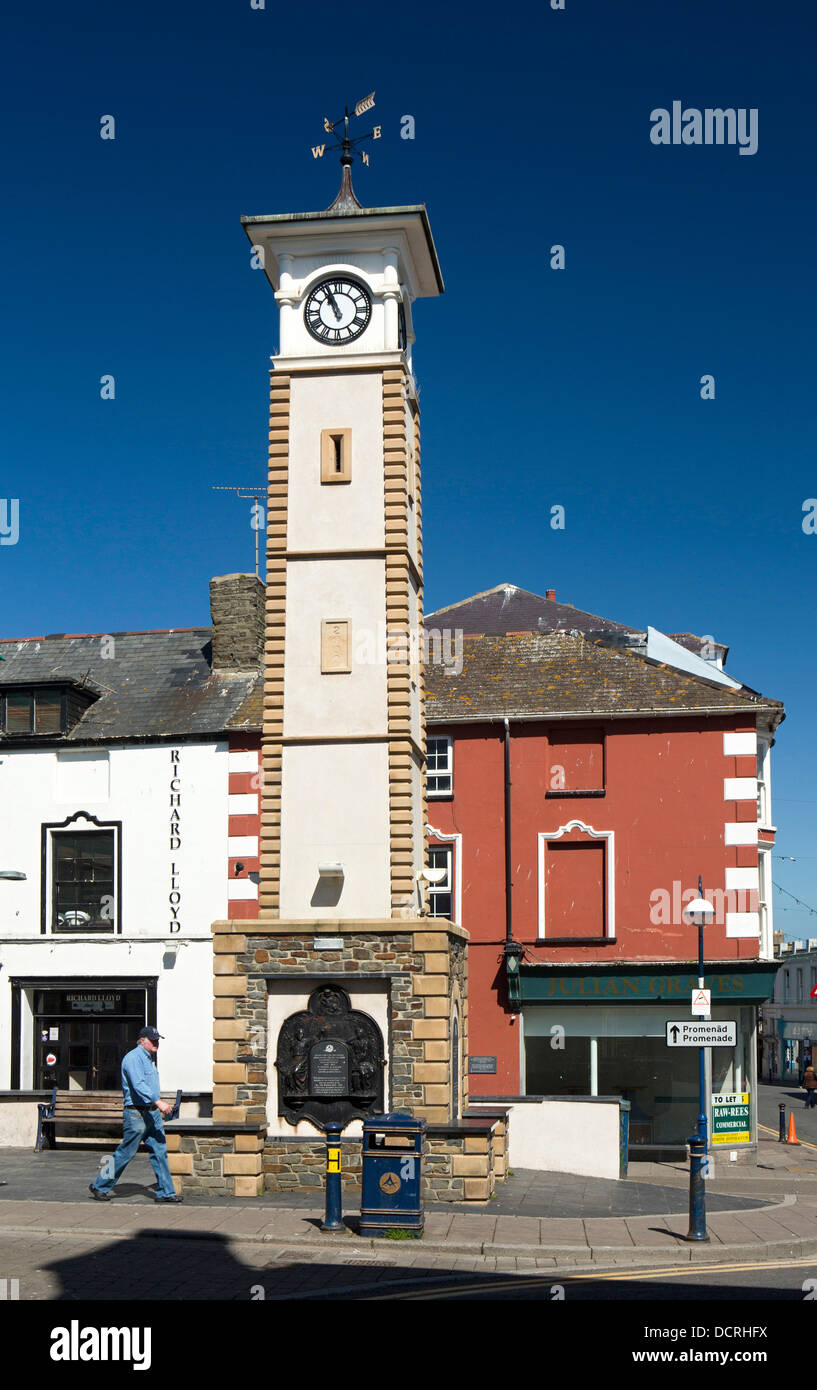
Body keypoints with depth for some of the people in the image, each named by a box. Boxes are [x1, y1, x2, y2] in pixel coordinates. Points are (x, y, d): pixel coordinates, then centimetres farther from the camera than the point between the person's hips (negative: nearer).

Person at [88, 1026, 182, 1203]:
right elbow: (138, 1085, -25)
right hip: (137, 1113, -9)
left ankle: (165, 1192, 5)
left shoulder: (149, 1059, 18)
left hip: (152, 1112, 9)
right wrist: (158, 1101, -33)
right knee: (125, 1153, -1)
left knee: (159, 1151, 3)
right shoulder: (133, 1058, -13)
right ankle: (99, 1187, 13)